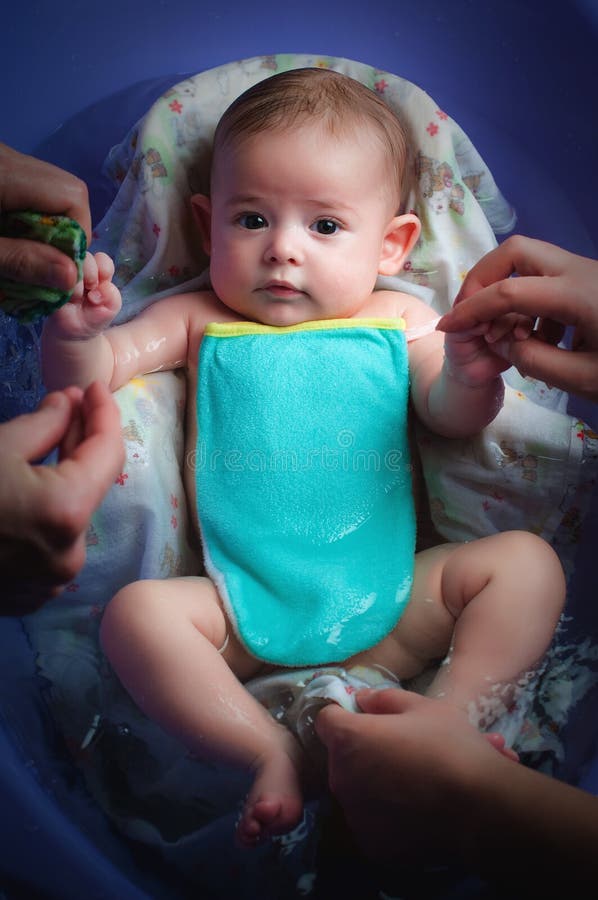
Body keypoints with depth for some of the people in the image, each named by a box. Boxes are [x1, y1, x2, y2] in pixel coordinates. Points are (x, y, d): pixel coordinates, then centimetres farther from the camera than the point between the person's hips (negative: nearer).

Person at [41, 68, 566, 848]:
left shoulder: (398, 321, 12)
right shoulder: (199, 322, 12)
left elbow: (451, 417, 5)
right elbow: (90, 374, 6)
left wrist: (470, 376, -18)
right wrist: (77, 329, -18)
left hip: (390, 604, 1)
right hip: (247, 618, 0)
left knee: (527, 560, -12)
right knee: (135, 613, -24)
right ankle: (274, 754, -22)